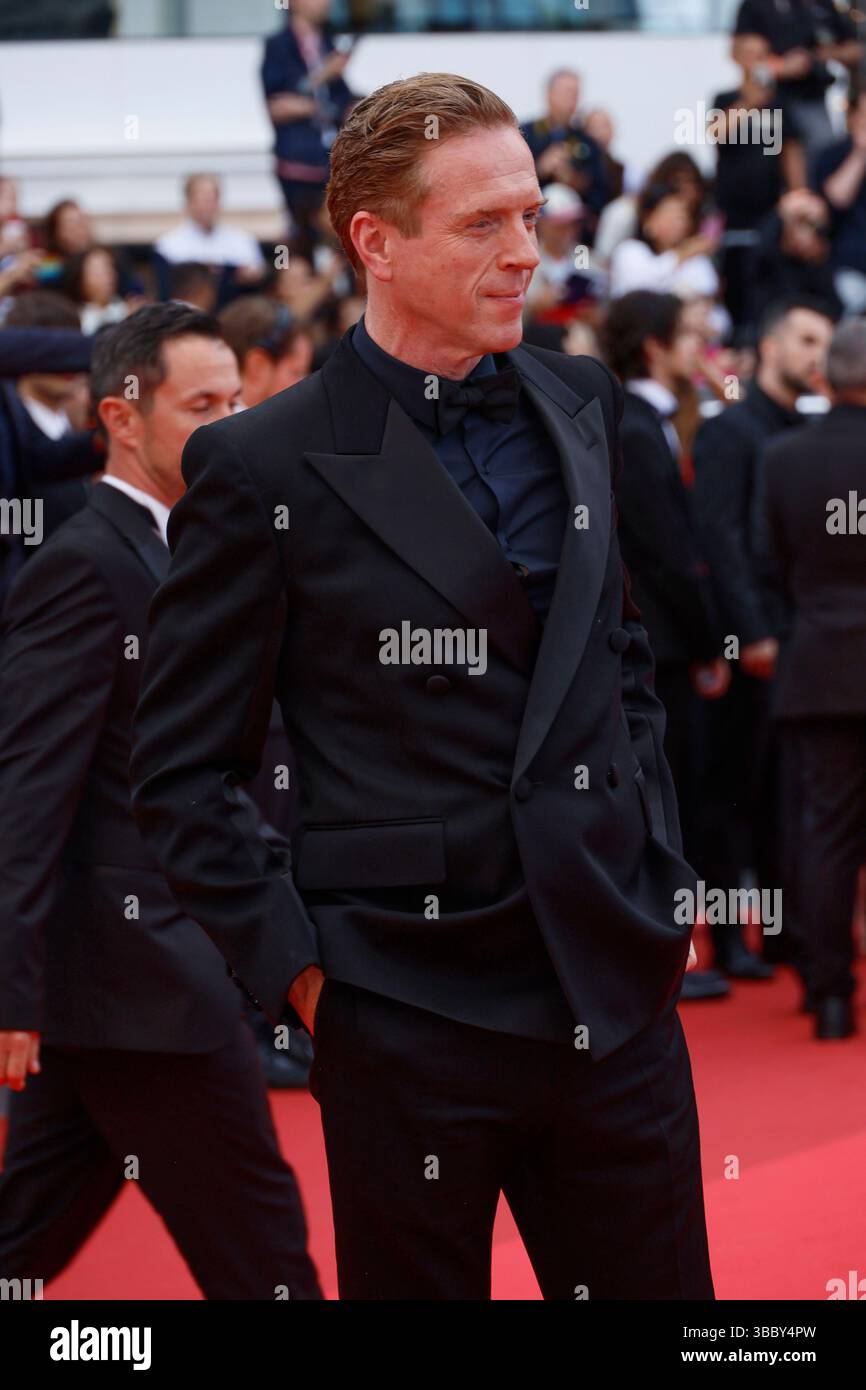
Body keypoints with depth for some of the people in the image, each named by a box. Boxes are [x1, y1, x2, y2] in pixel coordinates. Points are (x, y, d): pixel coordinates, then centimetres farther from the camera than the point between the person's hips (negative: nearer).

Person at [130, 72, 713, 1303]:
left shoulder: (578, 409, 10)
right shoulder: (266, 468, -7)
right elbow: (180, 772, -3)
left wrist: (658, 876, 12)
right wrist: (292, 964, -8)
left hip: (613, 998, 5)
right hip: (407, 1016, -4)